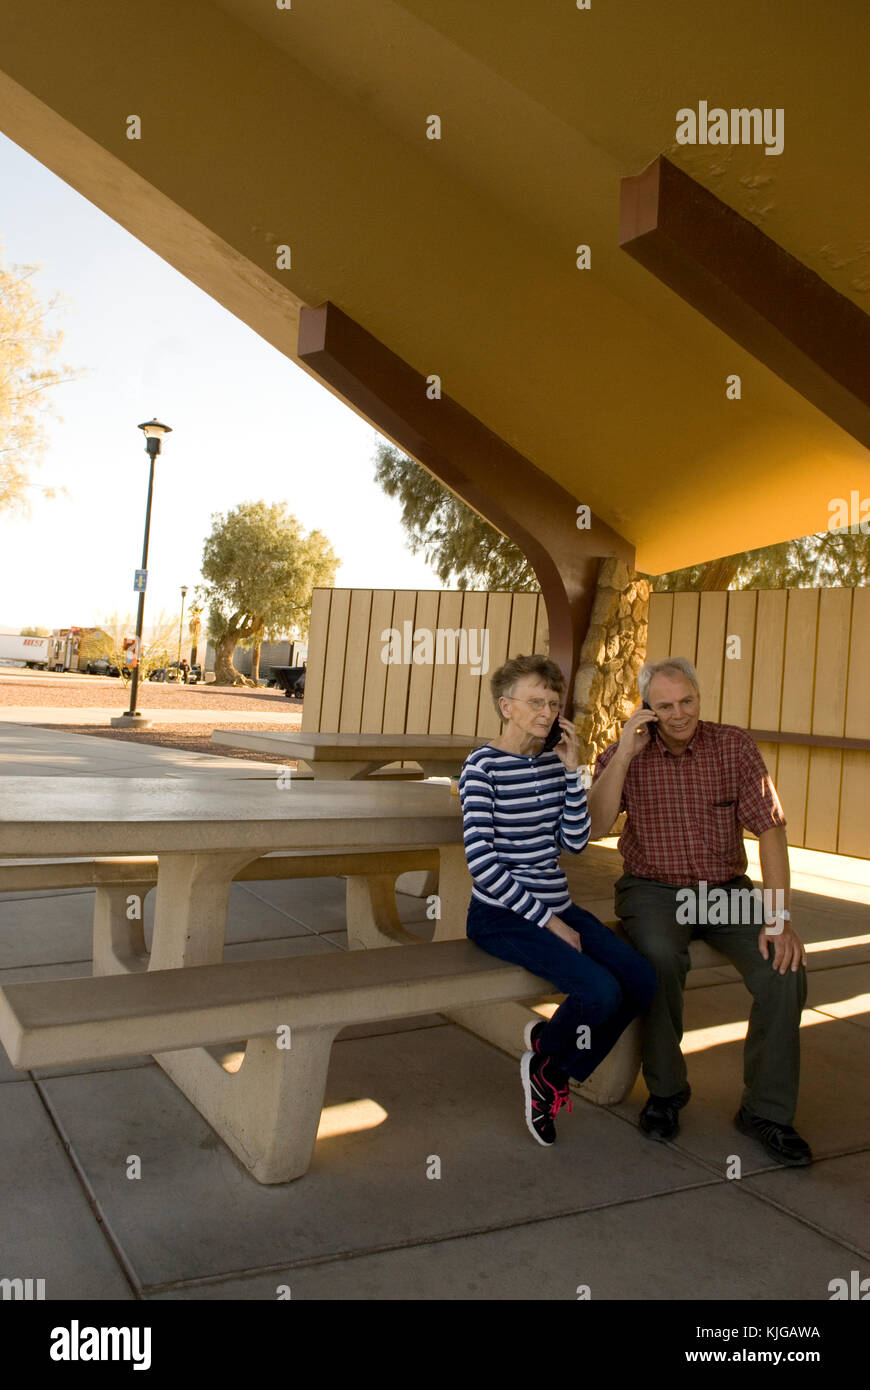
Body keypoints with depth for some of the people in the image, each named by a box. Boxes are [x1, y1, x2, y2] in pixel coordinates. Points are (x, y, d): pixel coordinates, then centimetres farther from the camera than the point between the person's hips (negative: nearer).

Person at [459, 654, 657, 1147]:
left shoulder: (553, 763, 9)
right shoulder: (483, 765, -11)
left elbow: (575, 842, 3)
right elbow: (482, 862, -17)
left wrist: (571, 770, -5)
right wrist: (546, 921, -16)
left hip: (557, 907, 7)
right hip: (501, 915, -7)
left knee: (642, 981, -9)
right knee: (602, 991, -24)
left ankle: (554, 1070, 13)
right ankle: (546, 1054, 11)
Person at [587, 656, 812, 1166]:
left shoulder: (735, 746, -4)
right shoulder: (625, 754, -3)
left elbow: (770, 829, -9)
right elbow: (594, 827, -17)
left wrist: (778, 917, -18)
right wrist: (624, 754, -23)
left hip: (725, 890, 2)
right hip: (653, 889, -1)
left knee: (786, 966, -22)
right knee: (660, 957, -32)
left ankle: (767, 1110, -2)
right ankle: (666, 1089, -7)